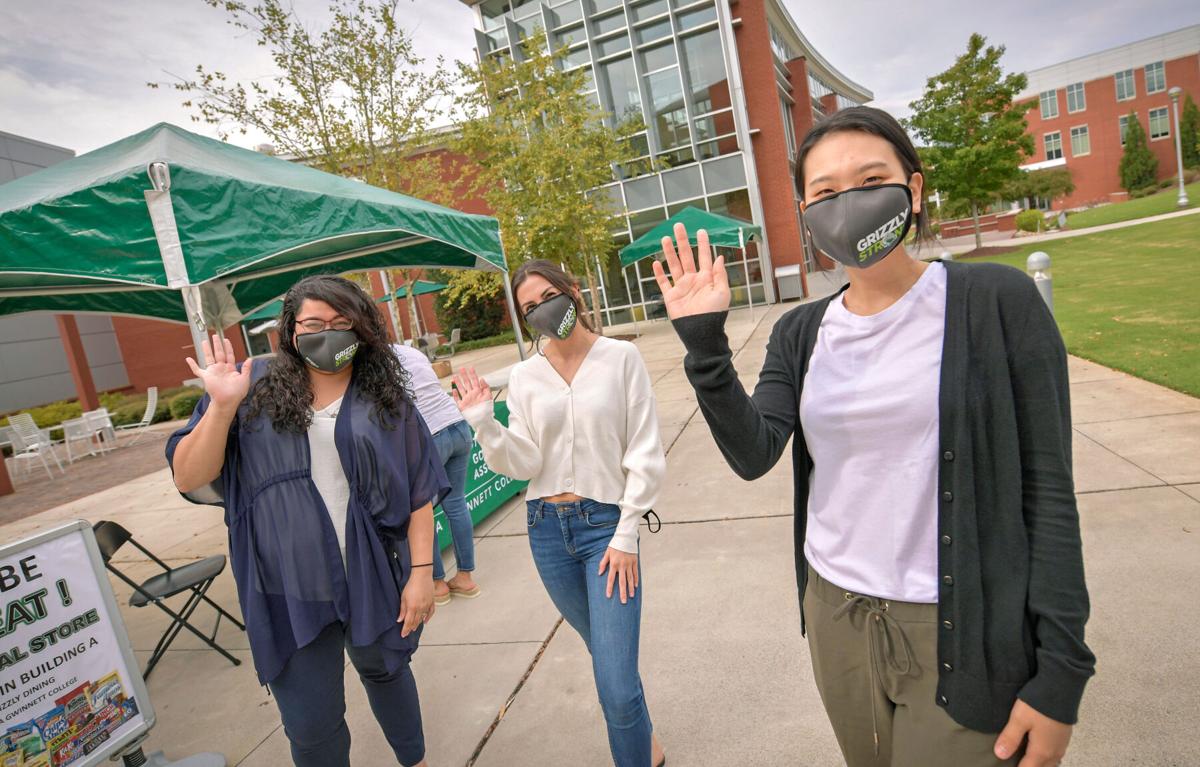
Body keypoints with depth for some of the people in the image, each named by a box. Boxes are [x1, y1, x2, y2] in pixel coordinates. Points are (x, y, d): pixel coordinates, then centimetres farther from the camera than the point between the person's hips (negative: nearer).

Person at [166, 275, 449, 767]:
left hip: (375, 580, 1)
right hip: (289, 592, 0)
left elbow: (420, 491, -2)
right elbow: (188, 479, -6)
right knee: (311, 726, 10)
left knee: (386, 671, 23)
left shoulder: (386, 398, -3)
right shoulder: (255, 390, -3)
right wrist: (222, 406, -20)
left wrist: (421, 571, -7)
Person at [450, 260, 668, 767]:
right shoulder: (524, 377, 2)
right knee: (607, 654, 19)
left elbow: (645, 454, -6)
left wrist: (626, 535, -9)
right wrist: (482, 422, -18)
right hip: (547, 528, 4)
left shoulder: (620, 358, -6)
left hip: (607, 524, -3)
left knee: (616, 685, -8)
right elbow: (524, 463, -3)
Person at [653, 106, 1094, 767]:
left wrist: (1059, 671, -10)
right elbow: (753, 455, -9)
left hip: (965, 634, -4)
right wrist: (703, 342, -20)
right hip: (835, 619, 4)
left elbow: (1047, 487, -10)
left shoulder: (995, 301, -10)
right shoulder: (800, 333, 2)